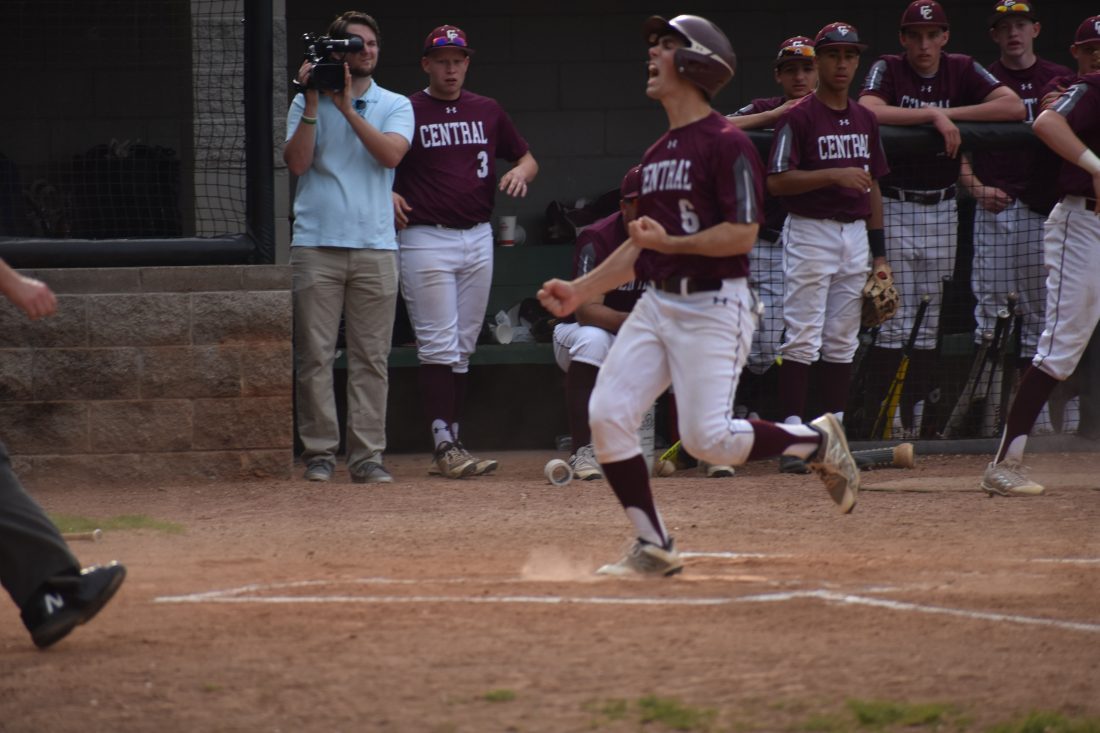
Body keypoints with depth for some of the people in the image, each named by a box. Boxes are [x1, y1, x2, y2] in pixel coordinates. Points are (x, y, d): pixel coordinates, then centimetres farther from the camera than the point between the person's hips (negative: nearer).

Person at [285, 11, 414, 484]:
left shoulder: (395, 106, 11)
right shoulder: (306, 103, 10)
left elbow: (391, 153, -8)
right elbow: (297, 162, -3)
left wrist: (347, 108, -10)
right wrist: (313, 105, -10)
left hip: (374, 248, 1)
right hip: (316, 245, -1)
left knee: (371, 357, -1)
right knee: (314, 356, -3)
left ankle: (367, 457, 0)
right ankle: (319, 453, 2)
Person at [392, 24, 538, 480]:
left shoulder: (487, 112, 12)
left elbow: (527, 157, 21)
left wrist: (520, 172, -2)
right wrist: (386, 196, -16)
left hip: (478, 238, 5)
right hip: (426, 239, -5)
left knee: (462, 348, 6)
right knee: (438, 346, -9)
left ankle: (449, 447, 10)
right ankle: (444, 444, -10)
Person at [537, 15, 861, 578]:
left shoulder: (727, 144, -11)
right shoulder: (657, 153, 15)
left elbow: (743, 234, -17)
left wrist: (671, 243, -22)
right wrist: (580, 291, 18)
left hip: (713, 307, -8)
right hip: (657, 303, 8)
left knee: (708, 439, -13)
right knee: (607, 415, -7)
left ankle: (817, 441, 13)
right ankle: (654, 548, 3)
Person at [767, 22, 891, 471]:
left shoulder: (864, 120, 13)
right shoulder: (799, 117, -7)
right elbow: (777, 181, -15)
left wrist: (879, 254, 14)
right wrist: (834, 174, -25)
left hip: (856, 235, 6)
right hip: (810, 234, -6)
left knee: (842, 343, 8)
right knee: (803, 339, -9)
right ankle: (793, 436, -8)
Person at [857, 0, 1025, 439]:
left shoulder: (962, 71, 3)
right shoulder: (888, 70, -4)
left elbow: (1014, 107, -10)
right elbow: (868, 111, -24)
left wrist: (950, 113, -15)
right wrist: (933, 115, -25)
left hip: (942, 209, 3)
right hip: (895, 208, -3)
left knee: (928, 323, 6)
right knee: (895, 320, -6)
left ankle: (913, 417, 12)